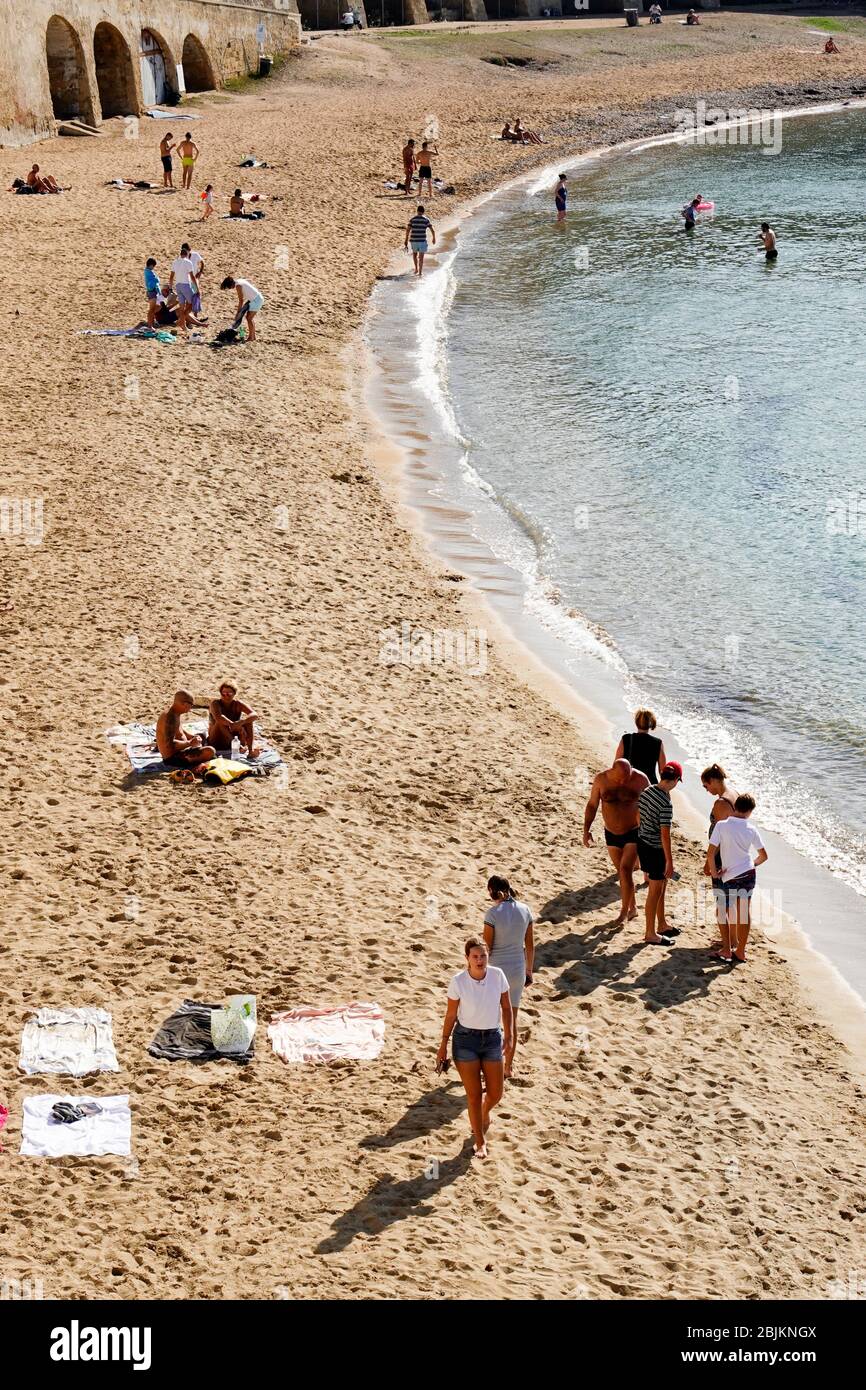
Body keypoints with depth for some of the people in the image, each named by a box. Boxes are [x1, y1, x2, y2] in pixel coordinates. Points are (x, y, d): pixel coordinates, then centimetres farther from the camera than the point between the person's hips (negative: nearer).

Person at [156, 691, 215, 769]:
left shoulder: (175, 713, 7)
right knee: (210, 752, -25)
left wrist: (192, 736, 6)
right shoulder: (171, 717, -25)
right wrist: (190, 743, -23)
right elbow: (170, 744, -30)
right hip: (173, 758, -11)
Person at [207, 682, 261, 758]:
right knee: (221, 722, -29)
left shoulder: (237, 704, -5)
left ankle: (251, 749, -31)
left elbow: (255, 715, -21)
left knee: (247, 720, -18)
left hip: (233, 737, 3)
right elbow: (217, 717, -35)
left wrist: (240, 722, -39)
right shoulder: (215, 703, -12)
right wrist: (232, 724, -46)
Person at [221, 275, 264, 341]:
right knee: (250, 317, 15)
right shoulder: (239, 281, 9)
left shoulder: (238, 286, -17)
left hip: (256, 300, -10)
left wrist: (238, 313, -10)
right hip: (258, 298, 10)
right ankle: (253, 336, 21)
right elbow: (250, 281, 28)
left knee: (249, 318, -5)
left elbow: (241, 300, -15)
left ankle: (251, 338, -1)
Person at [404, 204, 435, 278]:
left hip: (413, 240, 2)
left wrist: (406, 240, -2)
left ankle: (416, 269, 27)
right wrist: (434, 238, 13)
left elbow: (408, 230, -7)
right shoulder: (426, 220, -3)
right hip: (422, 241, -2)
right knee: (421, 257, 4)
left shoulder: (412, 219, -1)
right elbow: (432, 230, -4)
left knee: (414, 254, 26)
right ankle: (420, 272, -1)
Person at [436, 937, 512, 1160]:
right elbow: (451, 1015, -5)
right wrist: (443, 1045, -1)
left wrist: (508, 1036, 2)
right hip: (465, 1039, -2)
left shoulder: (497, 975, -10)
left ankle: (484, 1114, 44)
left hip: (492, 1038, 2)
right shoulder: (458, 982, -15)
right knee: (474, 1095, 3)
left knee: (496, 1093, 6)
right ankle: (480, 1141, 23)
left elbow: (506, 1007, 3)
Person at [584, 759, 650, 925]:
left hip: (634, 833, -3)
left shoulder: (640, 779, -16)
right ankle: (632, 908, 29)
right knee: (622, 872, 13)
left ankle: (624, 911, 0)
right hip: (611, 834, 3)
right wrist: (586, 829, -7)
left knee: (625, 869, -13)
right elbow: (592, 805, -1)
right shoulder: (600, 780, -12)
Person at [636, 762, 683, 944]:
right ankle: (650, 934, 15)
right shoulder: (666, 803, -25)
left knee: (661, 884, 24)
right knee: (655, 891, 5)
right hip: (655, 849, -9)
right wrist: (670, 862, -15)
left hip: (642, 843, 9)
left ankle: (662, 924, 37)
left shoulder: (646, 792, 0)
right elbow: (665, 835, -23)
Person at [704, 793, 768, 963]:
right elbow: (764, 856, 7)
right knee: (744, 912, 13)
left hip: (730, 877, -3)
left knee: (722, 911, 13)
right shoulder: (751, 830, -1)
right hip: (748, 874, 3)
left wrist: (713, 872, 0)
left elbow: (710, 853, -14)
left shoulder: (722, 825, -11)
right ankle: (740, 951, 19)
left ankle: (727, 950, 12)